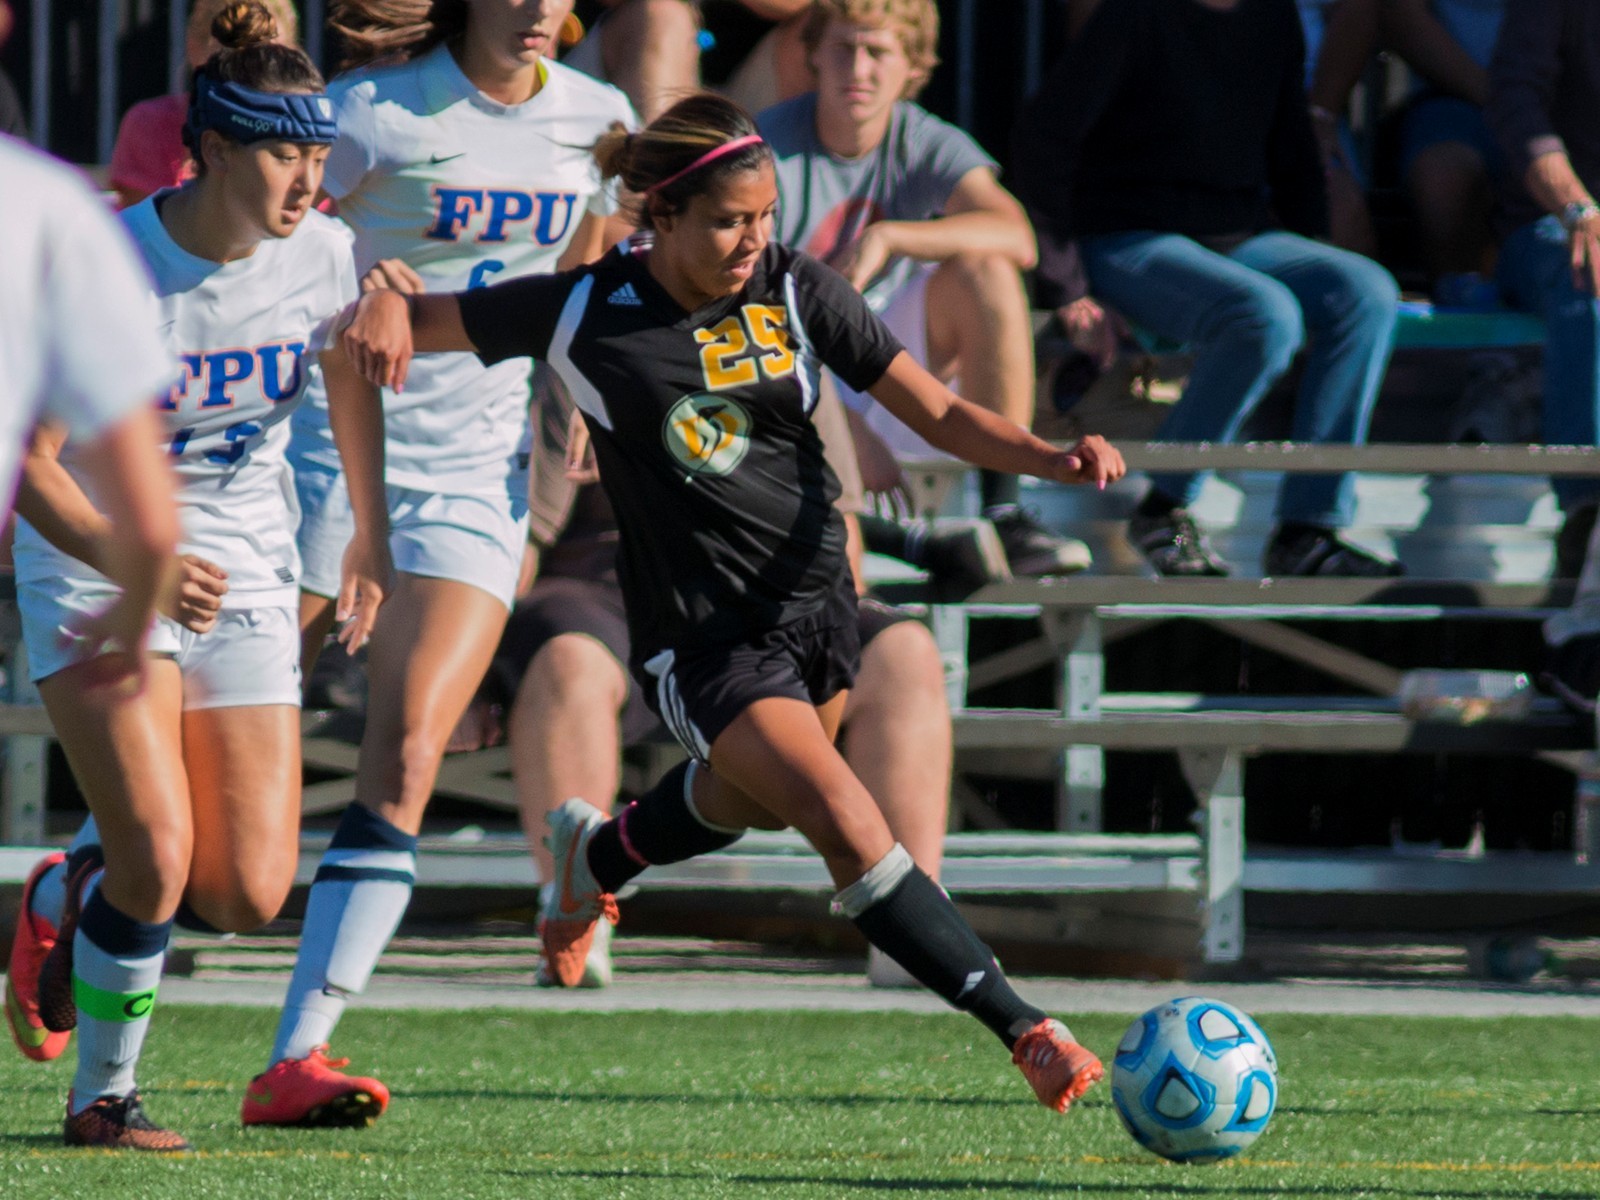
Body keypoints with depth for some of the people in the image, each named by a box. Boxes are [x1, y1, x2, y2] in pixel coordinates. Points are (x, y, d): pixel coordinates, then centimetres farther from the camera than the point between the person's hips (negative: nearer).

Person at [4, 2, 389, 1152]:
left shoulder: (321, 255, -8)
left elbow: (351, 371, 15)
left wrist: (372, 533, 21)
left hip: (244, 571, 4)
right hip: (94, 559, -4)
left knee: (250, 893, -2)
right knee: (158, 860, -20)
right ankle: (101, 1100, 4)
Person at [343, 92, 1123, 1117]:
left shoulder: (796, 292, -6)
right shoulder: (586, 312, -12)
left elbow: (937, 413, -6)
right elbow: (418, 322, -3)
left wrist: (1057, 459, -22)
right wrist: (382, 311, -28)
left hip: (817, 598, 5)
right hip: (703, 637, -5)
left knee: (746, 797, 29)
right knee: (851, 828, -20)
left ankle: (595, 857, 61)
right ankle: (1028, 1032, -19)